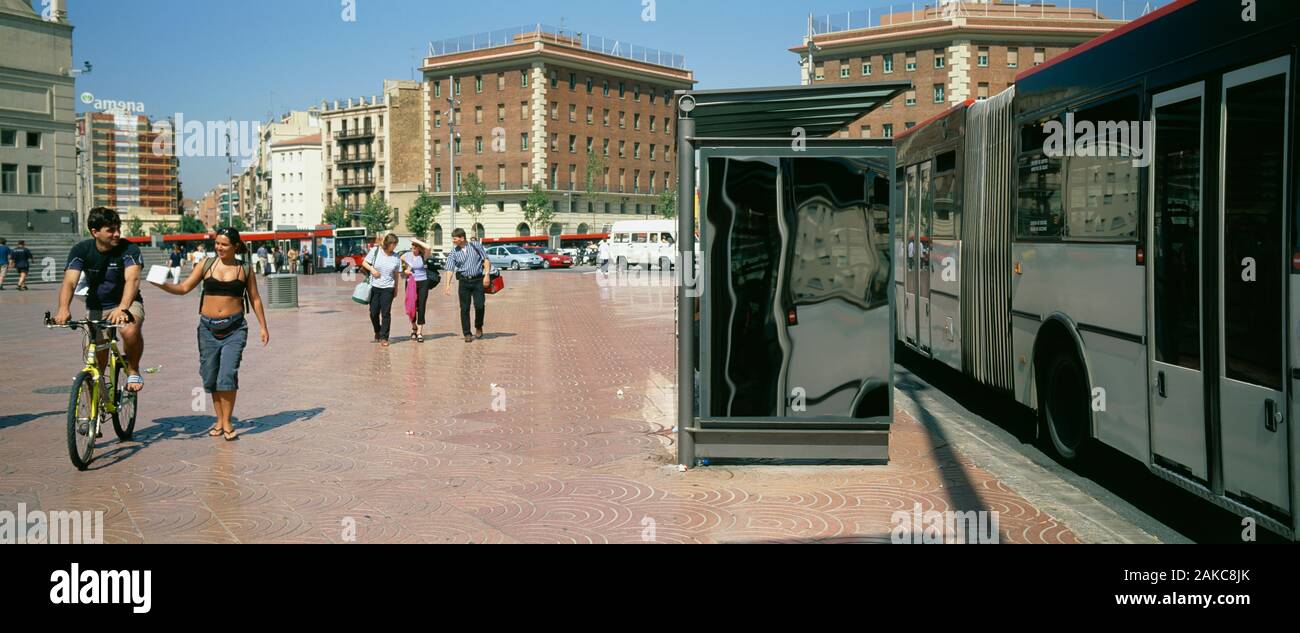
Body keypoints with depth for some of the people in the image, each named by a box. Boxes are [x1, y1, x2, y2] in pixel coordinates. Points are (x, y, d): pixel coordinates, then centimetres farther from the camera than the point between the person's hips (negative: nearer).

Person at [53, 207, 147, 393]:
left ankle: (133, 371, -8)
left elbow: (132, 279, -34)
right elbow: (69, 282, -26)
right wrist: (64, 309, -46)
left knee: (131, 331, -35)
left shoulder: (129, 249, -19)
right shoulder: (81, 250, -13)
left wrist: (122, 308, -52)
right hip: (96, 307, 2)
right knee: (97, 362, 0)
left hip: (126, 303, -2)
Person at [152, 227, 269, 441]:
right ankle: (219, 420, 20)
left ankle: (227, 422, -3)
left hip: (234, 328, -2)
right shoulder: (207, 265, 5)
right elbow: (183, 288, 5)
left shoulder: (245, 269, 3)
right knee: (210, 376, 7)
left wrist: (263, 326, 7)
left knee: (228, 374, -13)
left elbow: (254, 299, 9)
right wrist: (162, 285, -13)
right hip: (208, 327, 3)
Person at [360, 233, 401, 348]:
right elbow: (364, 262, 4)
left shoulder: (396, 258, 2)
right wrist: (371, 269, -14)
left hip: (388, 288, 0)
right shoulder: (375, 251, -3)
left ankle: (384, 338, 1)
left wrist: (396, 288, 11)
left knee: (386, 313, -5)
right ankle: (377, 331, 32)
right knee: (373, 312, 5)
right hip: (374, 287, 0)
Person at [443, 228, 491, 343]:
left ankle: (478, 327, 18)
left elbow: (486, 260, 5)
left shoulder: (475, 246, 2)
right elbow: (450, 269, -2)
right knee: (464, 308, -1)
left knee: (479, 306, -8)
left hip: (478, 280, -1)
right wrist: (448, 285, -14)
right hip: (464, 281, 1)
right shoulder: (454, 253, 4)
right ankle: (467, 334, 7)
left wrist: (487, 274, -6)